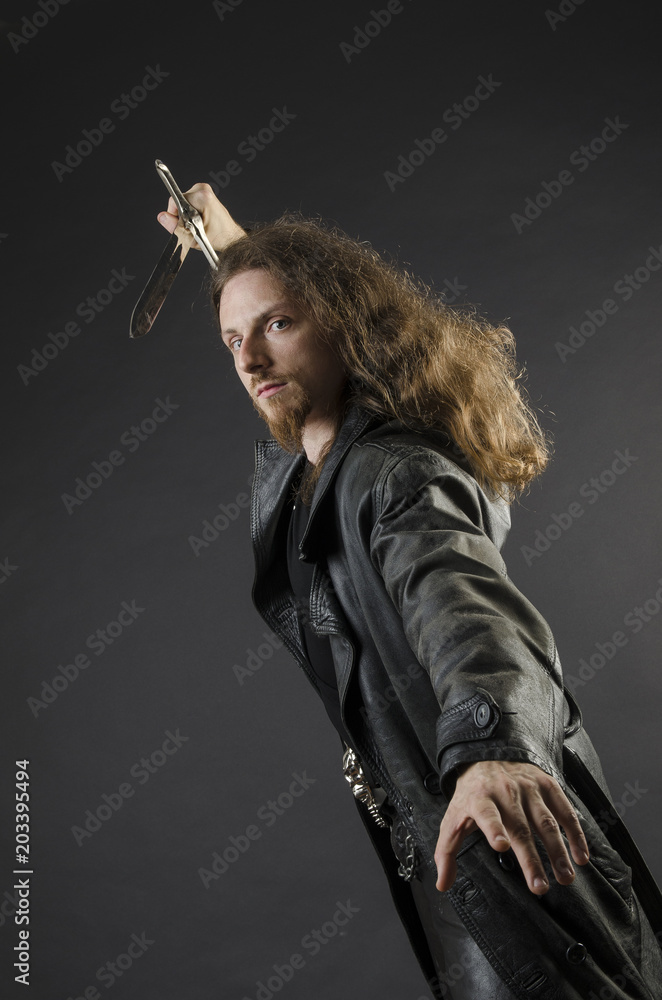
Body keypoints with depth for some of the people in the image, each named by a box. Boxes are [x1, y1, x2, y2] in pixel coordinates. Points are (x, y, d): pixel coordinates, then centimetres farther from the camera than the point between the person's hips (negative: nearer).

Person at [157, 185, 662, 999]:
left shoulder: (399, 478, -19)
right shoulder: (288, 468, 10)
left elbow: (457, 593, -41)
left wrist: (492, 748, -61)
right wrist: (230, 243, 43)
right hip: (421, 839, 9)